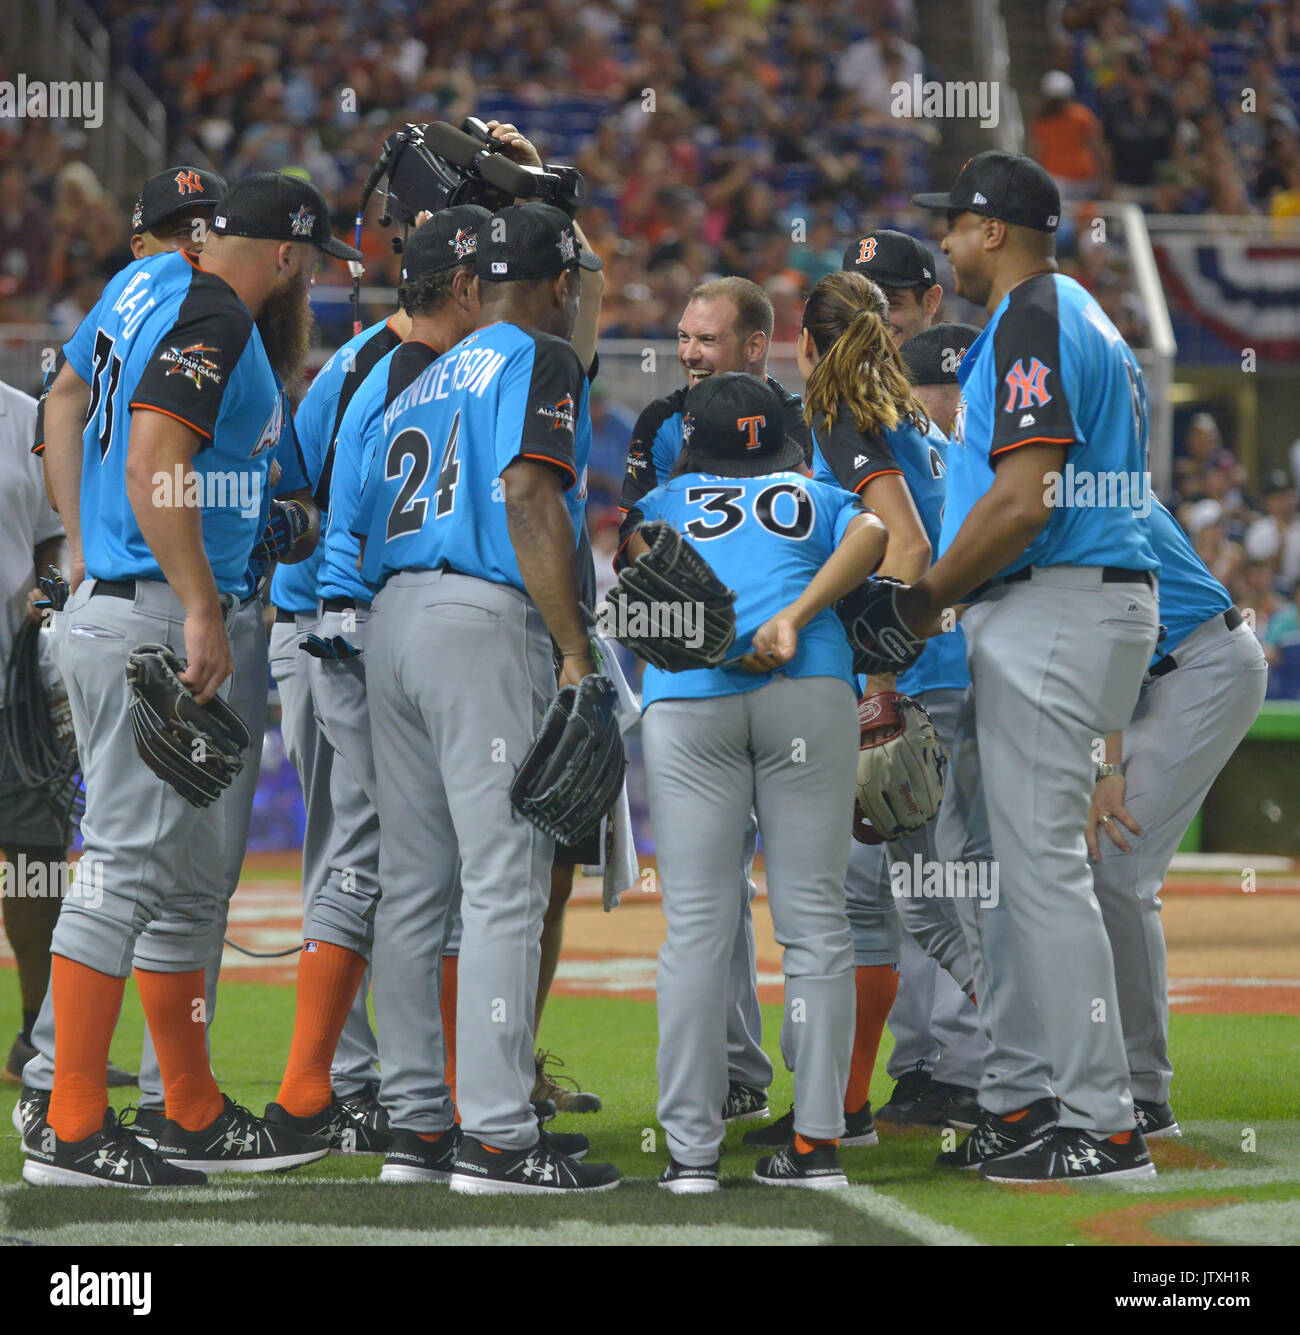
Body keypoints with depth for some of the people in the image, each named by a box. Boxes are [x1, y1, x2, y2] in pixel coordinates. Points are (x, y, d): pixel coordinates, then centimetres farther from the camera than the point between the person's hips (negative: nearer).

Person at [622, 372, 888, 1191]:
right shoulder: (817, 497, 25)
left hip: (686, 696, 0)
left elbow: (637, 547, 16)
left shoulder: (664, 500, 31)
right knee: (814, 916, 3)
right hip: (810, 689, 0)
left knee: (696, 923, -1)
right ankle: (817, 1138, -1)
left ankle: (691, 1147, -6)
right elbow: (872, 535, 7)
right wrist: (795, 617, -4)